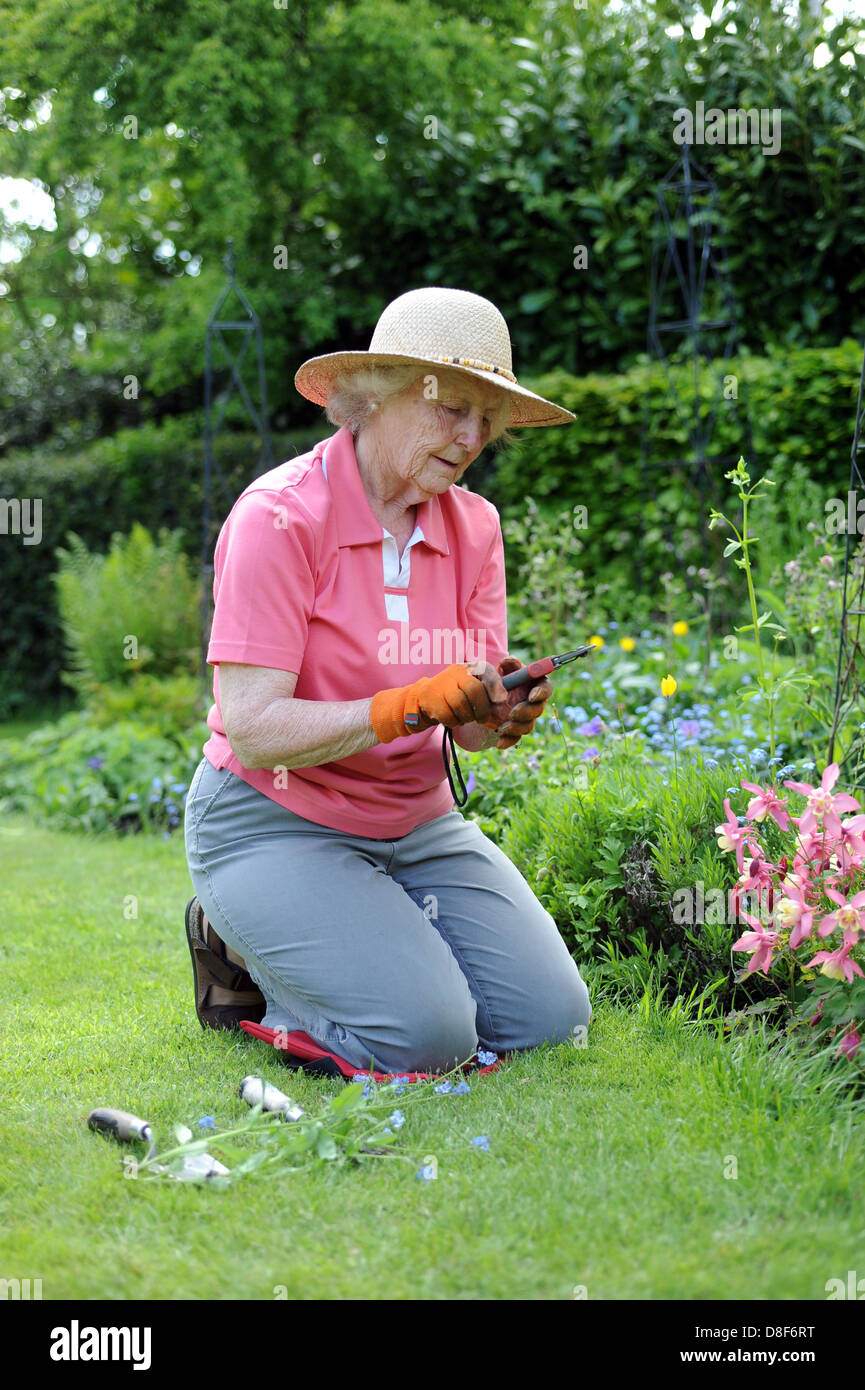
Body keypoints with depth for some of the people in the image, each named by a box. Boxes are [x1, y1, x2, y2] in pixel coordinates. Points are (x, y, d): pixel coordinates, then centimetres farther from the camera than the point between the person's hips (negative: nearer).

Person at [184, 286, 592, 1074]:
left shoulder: (473, 525, 1)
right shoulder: (279, 518, -18)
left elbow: (466, 717, -1)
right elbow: (253, 730, -23)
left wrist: (502, 715, -26)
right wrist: (413, 706, -34)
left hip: (415, 823, 6)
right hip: (274, 824, -6)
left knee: (549, 1017, -7)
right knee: (423, 1036, -22)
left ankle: (377, 946, 16)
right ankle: (244, 953, 5)